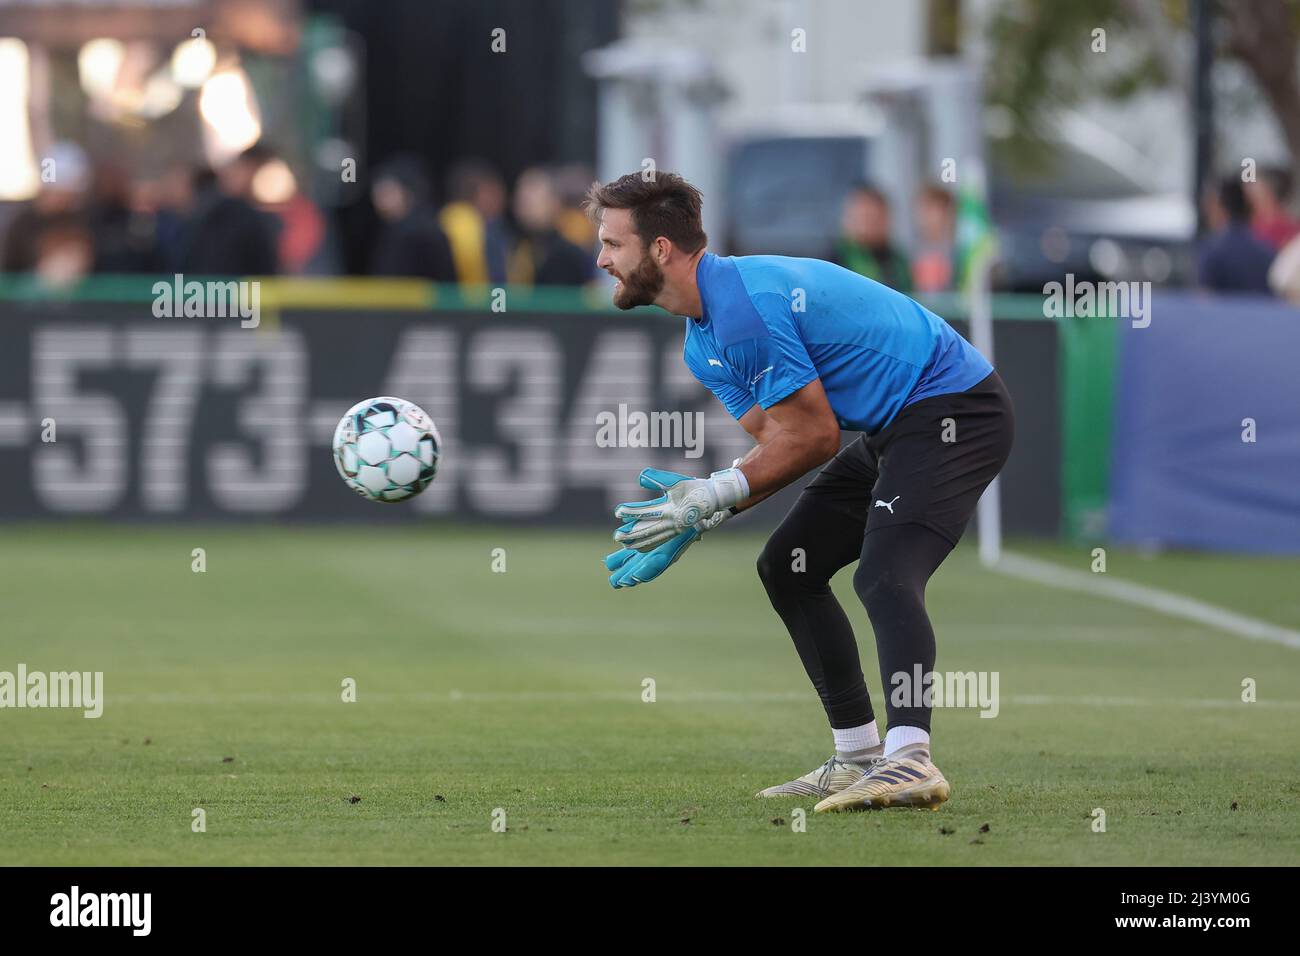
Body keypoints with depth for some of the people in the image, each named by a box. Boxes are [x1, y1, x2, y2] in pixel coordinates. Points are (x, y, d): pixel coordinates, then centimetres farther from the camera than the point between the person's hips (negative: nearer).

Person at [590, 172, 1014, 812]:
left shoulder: (746, 305, -23)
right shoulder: (703, 344, 10)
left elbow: (813, 436, -20)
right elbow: (774, 446, 7)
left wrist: (713, 496, -16)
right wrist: (696, 514, -6)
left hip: (956, 411, -11)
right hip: (895, 429, 11)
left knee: (883, 573, -28)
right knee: (786, 567, 13)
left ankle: (909, 759, -43)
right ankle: (859, 759, 13)